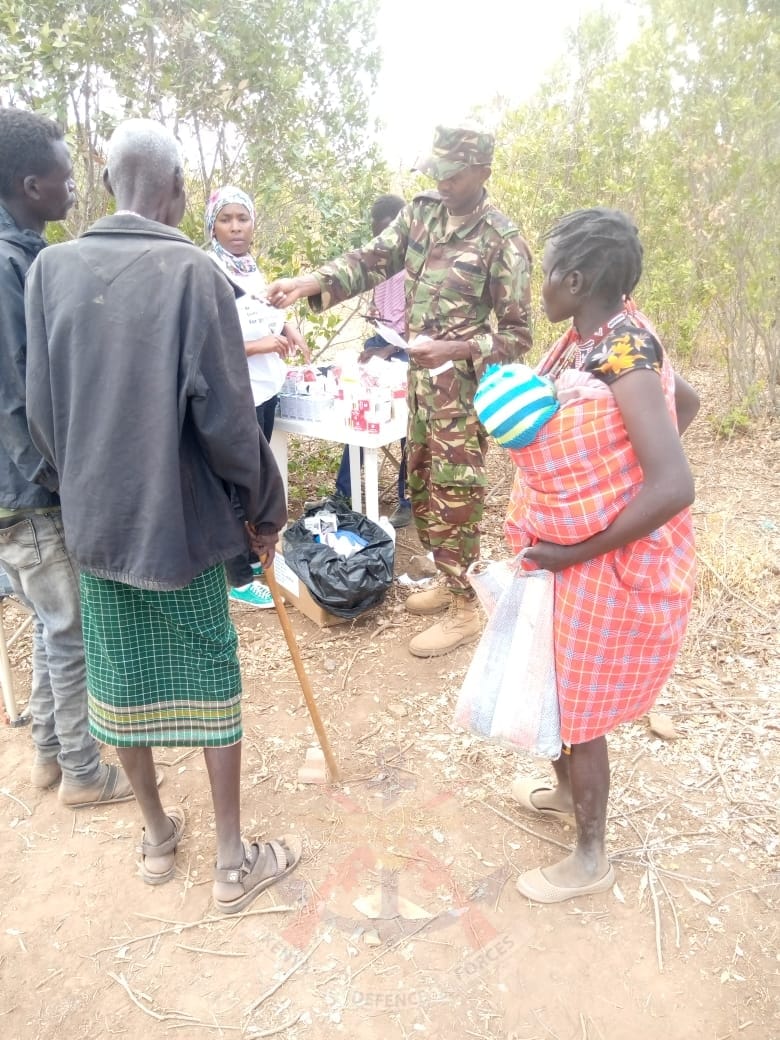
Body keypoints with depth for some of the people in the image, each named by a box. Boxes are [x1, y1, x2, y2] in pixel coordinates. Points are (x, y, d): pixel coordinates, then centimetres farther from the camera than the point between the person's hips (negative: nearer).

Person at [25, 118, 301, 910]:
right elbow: (224, 415, -16)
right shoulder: (191, 272, -14)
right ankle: (233, 860, 26)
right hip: (181, 519, -4)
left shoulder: (51, 269, -1)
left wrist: (81, 487, 16)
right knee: (210, 682, 11)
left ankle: (156, 837, 38)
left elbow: (39, 409, 2)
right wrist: (266, 507, -3)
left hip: (93, 518, 4)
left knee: (121, 678, 17)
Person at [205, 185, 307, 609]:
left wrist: (285, 326, 3)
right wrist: (259, 345, -23)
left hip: (265, 387, 8)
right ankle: (239, 578, 14)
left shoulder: (250, 266, 9)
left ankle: (254, 554, 35)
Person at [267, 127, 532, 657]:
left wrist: (455, 349, -28)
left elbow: (518, 335, -14)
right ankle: (450, 581, 35)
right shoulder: (421, 212, 6)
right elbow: (373, 259, 1)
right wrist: (309, 282, -14)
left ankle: (464, 610, 14)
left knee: (455, 497, -1)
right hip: (421, 380, 8)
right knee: (421, 488, 16)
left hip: (463, 389, -7)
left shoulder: (503, 241, -14)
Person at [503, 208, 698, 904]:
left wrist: (575, 553, -24)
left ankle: (590, 859, 34)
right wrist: (618, 474, 10)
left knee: (578, 709, 9)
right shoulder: (601, 340, 0)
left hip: (611, 569, -9)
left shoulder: (623, 356, -26)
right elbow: (688, 401, 14)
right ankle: (567, 790, 53)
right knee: (562, 688, 26)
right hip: (572, 559, 9)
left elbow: (674, 488, -33)